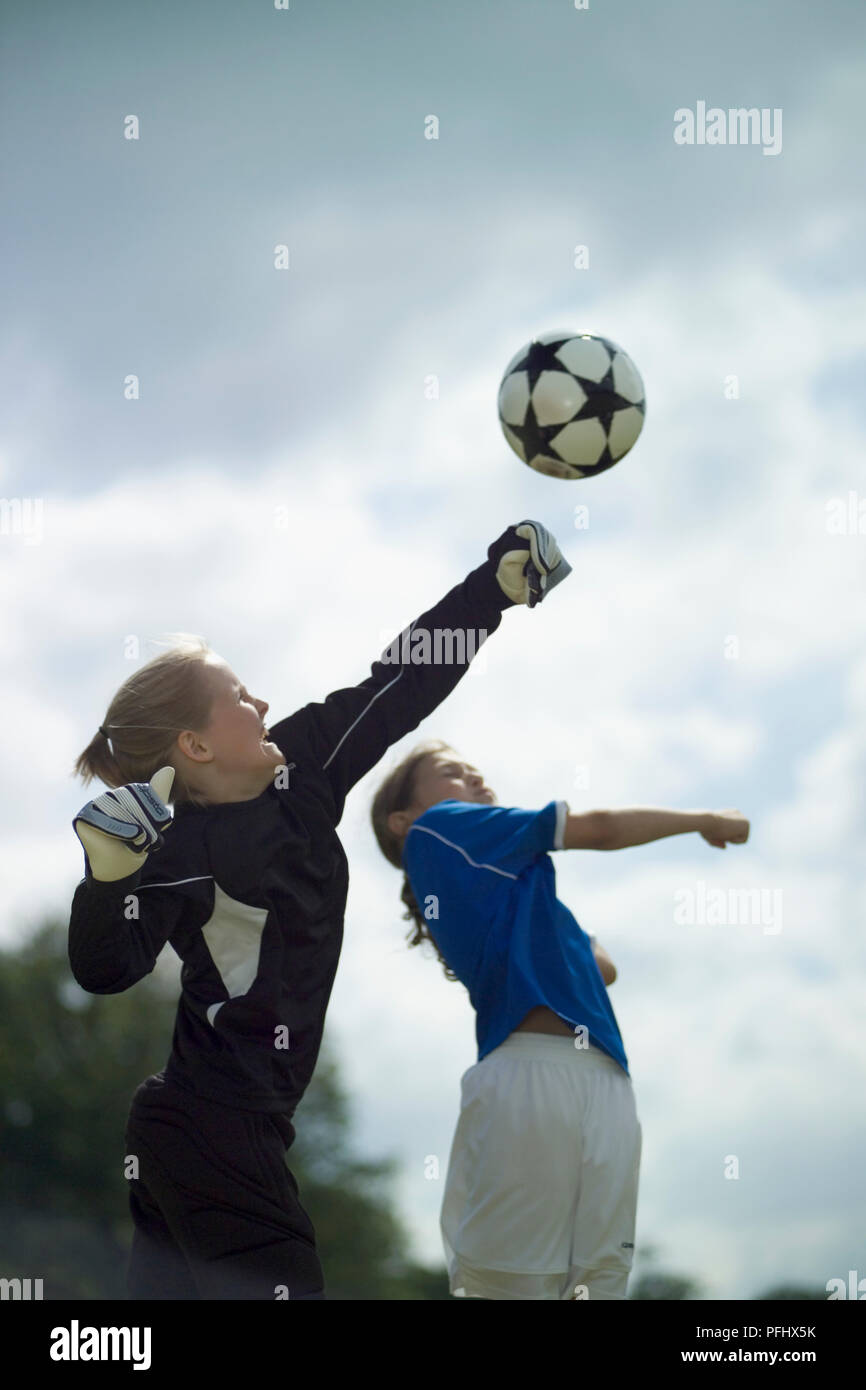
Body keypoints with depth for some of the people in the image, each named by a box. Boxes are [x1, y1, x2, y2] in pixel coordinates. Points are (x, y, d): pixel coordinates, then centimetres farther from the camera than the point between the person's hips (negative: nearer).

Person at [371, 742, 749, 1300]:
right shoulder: (437, 827, 11)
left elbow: (603, 968, 29)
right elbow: (600, 828, 12)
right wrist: (708, 821, 25)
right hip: (532, 1074, -8)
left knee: (598, 1281, -4)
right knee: (510, 1284, -14)